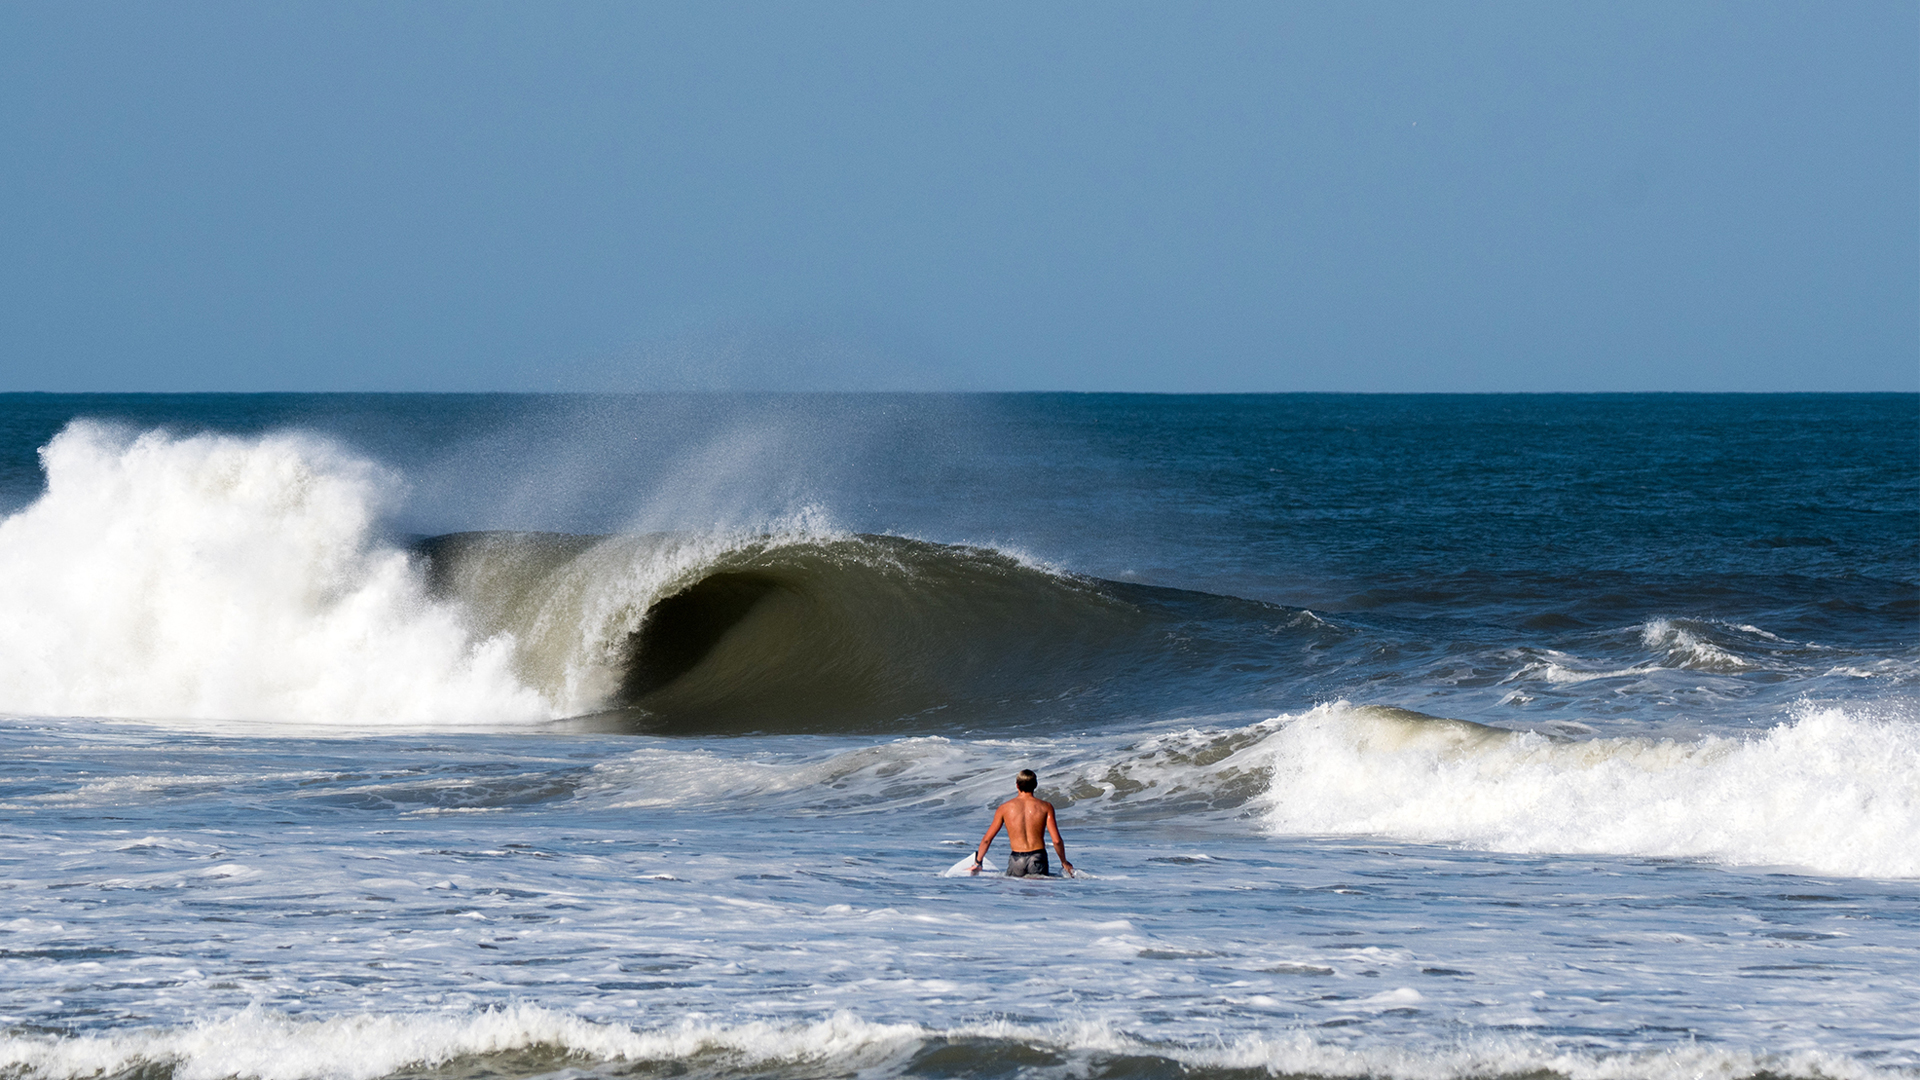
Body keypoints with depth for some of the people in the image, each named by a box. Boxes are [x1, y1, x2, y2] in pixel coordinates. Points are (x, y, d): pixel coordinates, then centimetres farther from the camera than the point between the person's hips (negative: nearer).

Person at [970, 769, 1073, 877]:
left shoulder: (1005, 808, 6)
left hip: (1017, 860, 0)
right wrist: (1064, 862, 17)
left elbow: (987, 840, 11)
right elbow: (1057, 840, 1)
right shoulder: (1046, 807, 4)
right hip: (1038, 858, 0)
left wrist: (977, 863, 24)